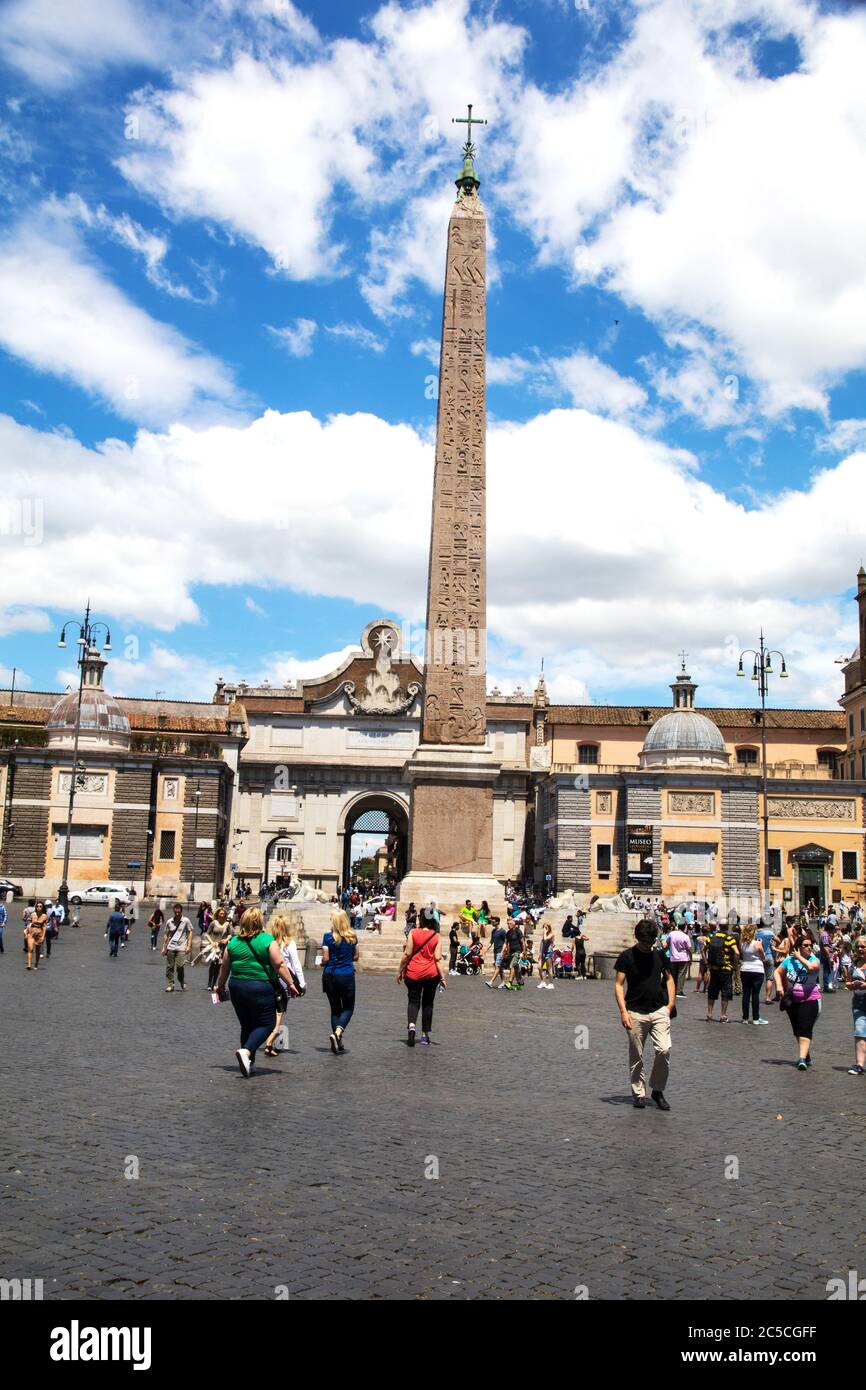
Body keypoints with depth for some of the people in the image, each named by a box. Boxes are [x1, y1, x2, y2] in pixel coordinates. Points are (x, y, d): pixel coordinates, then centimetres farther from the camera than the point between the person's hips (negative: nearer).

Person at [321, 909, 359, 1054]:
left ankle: (338, 1042, 15)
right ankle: (338, 1032, -15)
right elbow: (355, 957, 6)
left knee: (335, 1009, 13)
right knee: (348, 1008, 10)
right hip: (347, 976, 0)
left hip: (330, 976, 0)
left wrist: (322, 964, 12)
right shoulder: (352, 937, -2)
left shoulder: (328, 937, -9)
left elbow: (325, 959, -10)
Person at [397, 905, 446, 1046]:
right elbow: (438, 958, -6)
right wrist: (442, 977, -3)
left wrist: (400, 971, 3)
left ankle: (411, 1025, -20)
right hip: (431, 974, 1)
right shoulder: (436, 937, -2)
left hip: (413, 974, -1)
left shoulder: (413, 933, -5)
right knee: (428, 1003, 13)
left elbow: (407, 954, -7)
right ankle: (425, 1034, 16)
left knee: (413, 1000, 7)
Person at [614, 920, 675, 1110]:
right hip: (636, 1013, -2)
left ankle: (657, 1090, 7)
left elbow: (669, 979, 18)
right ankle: (638, 1093, 19)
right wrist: (623, 1011, -15)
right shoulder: (626, 957, -5)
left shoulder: (659, 955, 7)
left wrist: (671, 1003, 6)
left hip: (659, 1011, 2)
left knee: (664, 1050, -11)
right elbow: (619, 984, -6)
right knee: (636, 1057, 5)